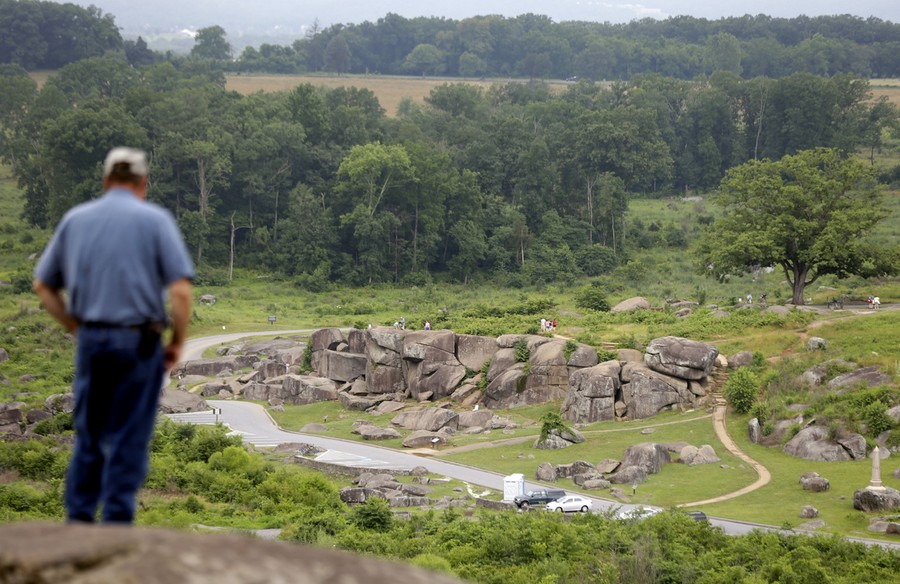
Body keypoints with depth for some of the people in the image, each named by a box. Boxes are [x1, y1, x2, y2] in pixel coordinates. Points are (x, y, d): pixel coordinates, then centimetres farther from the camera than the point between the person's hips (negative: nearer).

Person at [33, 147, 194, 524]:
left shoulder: (75, 219, 9)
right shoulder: (155, 220, -3)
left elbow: (43, 286, 12)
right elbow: (180, 289, -12)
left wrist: (76, 329, 15)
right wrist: (178, 341, 0)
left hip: (91, 341, 4)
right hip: (139, 341, -3)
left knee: (89, 436, 15)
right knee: (129, 441, 2)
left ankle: (78, 519, 14)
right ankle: (116, 524, 2)